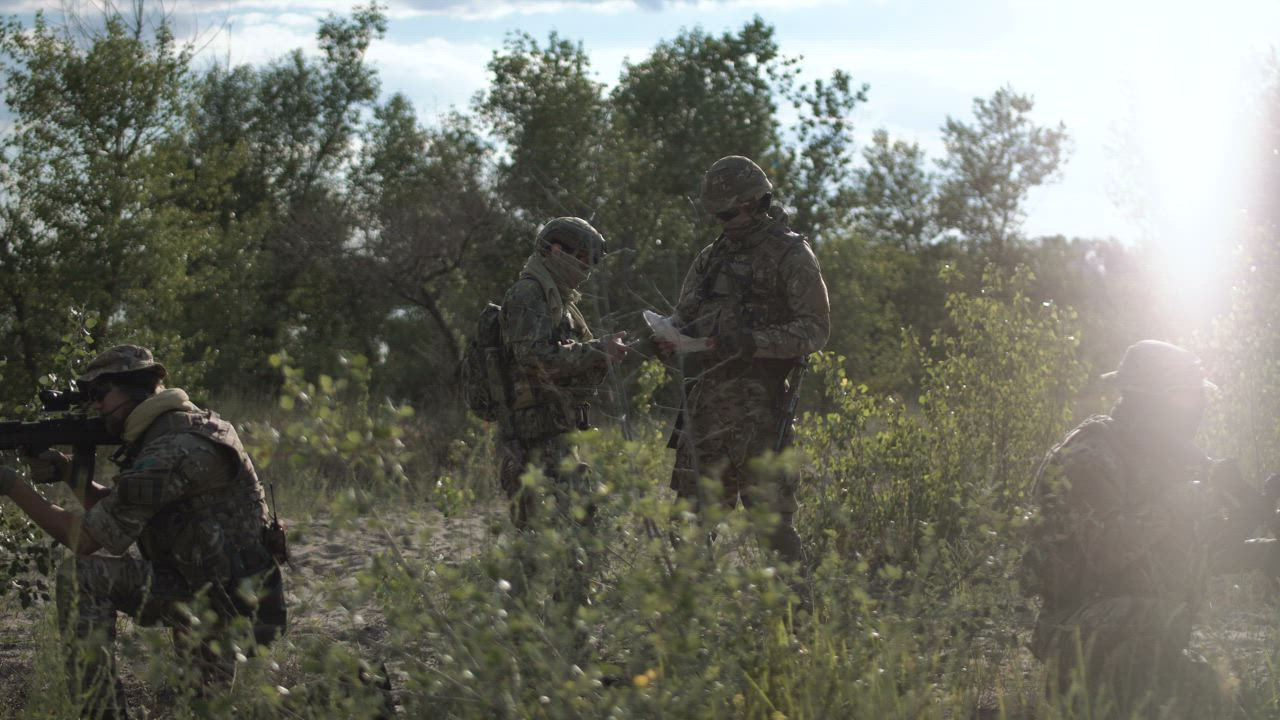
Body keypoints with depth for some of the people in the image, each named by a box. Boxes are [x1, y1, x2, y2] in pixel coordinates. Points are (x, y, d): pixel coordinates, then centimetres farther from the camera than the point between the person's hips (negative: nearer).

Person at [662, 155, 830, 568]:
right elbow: (685, 316, 20)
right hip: (705, 399, 7)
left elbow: (815, 330, -8)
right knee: (698, 512, 7)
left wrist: (753, 342, -21)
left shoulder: (791, 255, -2)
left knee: (769, 513, -9)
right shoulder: (711, 258, 17)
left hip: (759, 403, -6)